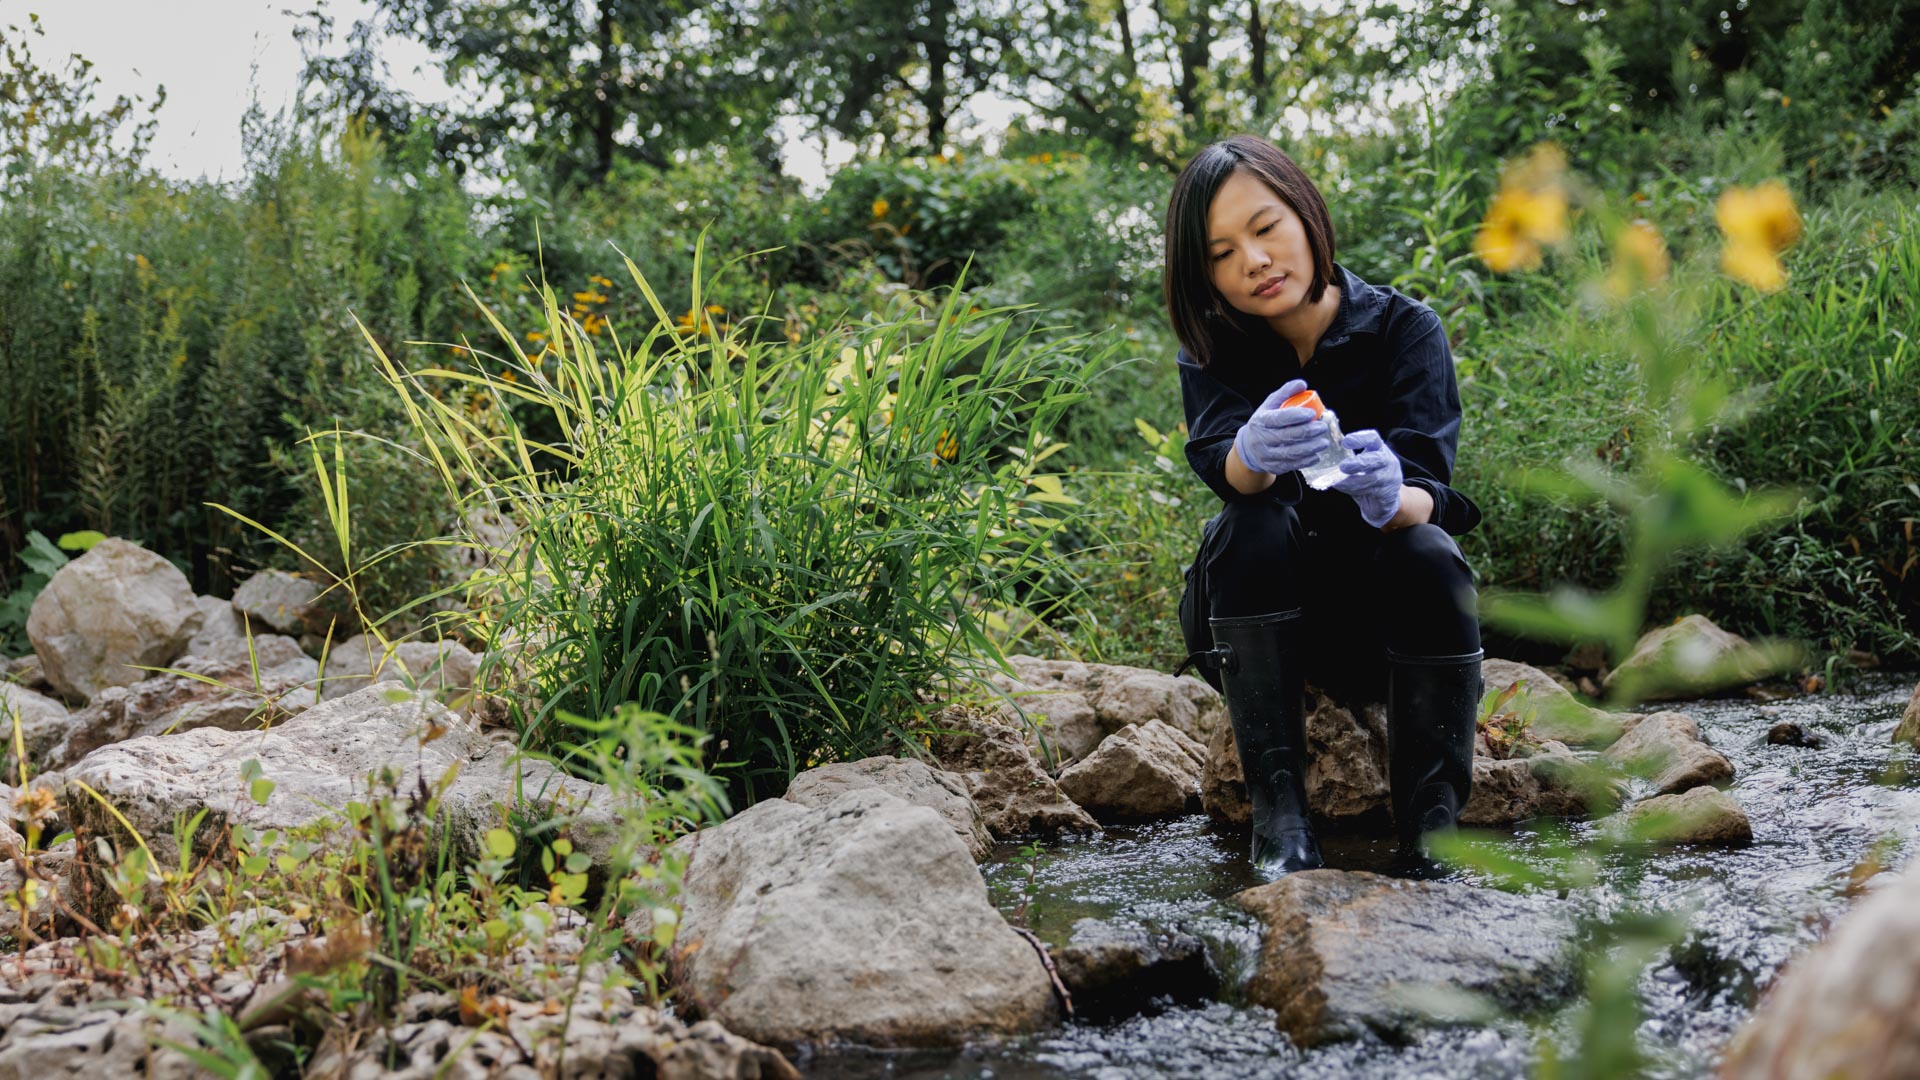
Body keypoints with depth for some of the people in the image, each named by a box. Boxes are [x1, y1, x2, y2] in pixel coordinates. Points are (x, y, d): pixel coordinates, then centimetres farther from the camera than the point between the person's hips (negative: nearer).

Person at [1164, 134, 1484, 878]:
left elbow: (1428, 493, -24)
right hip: (1253, 619, 1)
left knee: (1429, 557, -31)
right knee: (1252, 527, -29)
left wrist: (1393, 498, -49)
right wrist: (1255, 453, -52)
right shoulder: (1211, 350, -6)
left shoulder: (1405, 330, -10)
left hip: (1384, 622, -1)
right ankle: (1277, 808, -26)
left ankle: (1434, 818, -22)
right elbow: (1218, 462, -27)